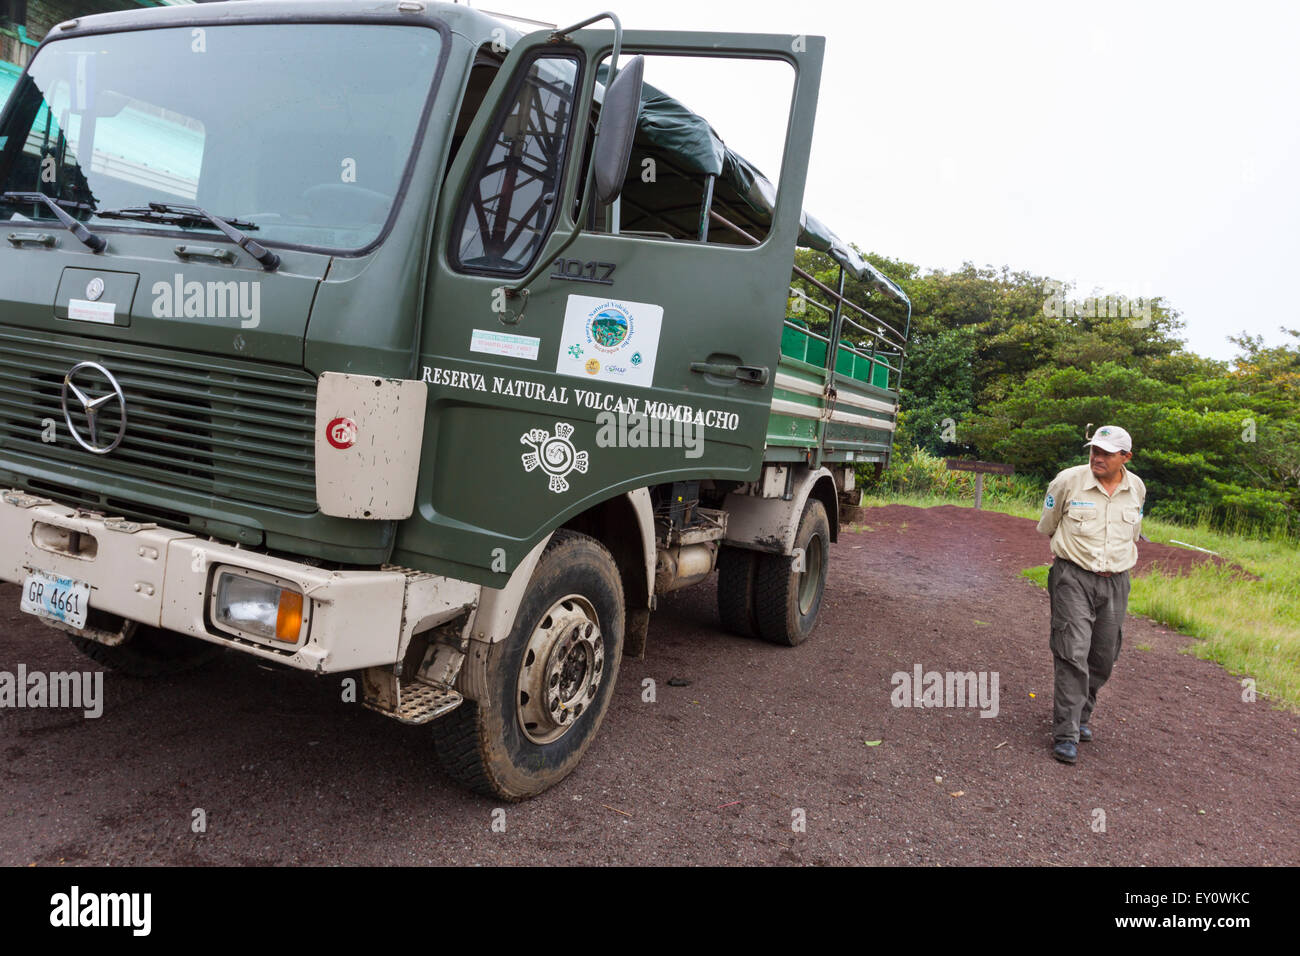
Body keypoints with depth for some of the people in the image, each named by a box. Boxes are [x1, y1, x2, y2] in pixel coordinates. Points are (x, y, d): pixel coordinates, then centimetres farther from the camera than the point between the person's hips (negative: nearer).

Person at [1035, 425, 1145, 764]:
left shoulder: (1137, 489, 4)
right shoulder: (1068, 481, -9)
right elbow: (1047, 525, 10)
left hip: (1115, 582, 4)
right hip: (1073, 578, -4)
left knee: (1102, 658, 10)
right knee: (1073, 654, -12)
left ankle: (1080, 716, 31)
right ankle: (1066, 735, -8)